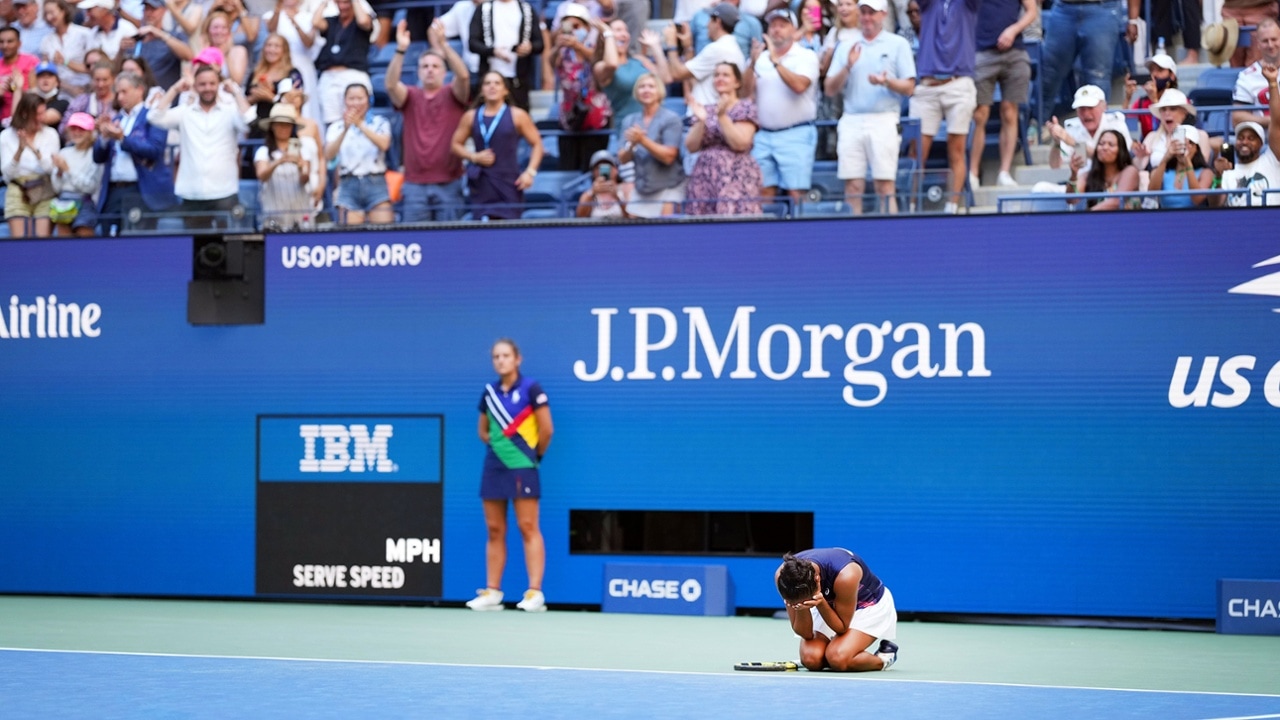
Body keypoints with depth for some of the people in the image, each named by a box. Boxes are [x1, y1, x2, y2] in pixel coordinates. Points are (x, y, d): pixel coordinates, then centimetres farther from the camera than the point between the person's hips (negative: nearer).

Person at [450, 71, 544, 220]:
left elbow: (537, 144, 5)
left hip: (509, 182, -1)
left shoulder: (517, 116, 3)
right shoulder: (471, 117, 9)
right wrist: (474, 156, -4)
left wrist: (530, 172, -8)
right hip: (482, 184, 1)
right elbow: (456, 144, 14)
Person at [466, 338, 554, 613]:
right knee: (494, 530, 6)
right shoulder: (489, 392, 9)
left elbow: (546, 429, -7)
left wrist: (535, 454, 5)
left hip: (522, 468, -6)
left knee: (528, 528, -6)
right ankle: (492, 592, 8)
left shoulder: (530, 389, -7)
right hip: (494, 467, 6)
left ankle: (535, 593, -8)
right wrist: (498, 446, 11)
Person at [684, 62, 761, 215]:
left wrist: (722, 116, -14)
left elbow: (740, 144, -10)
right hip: (705, 178, 4)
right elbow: (691, 147, 8)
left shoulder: (745, 107, 2)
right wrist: (701, 121, -7)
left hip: (736, 178, -4)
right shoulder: (707, 110, 15)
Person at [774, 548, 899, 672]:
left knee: (838, 659, -28)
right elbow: (806, 634, -19)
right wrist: (801, 607, -40)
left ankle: (883, 659, 0)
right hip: (828, 604, 4)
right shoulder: (784, 576, -27)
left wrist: (820, 604, -41)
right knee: (810, 659, -22)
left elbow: (842, 628, -24)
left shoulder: (845, 576, -40)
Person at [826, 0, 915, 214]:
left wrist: (887, 82, -17)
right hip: (851, 122, 3)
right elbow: (830, 89, 10)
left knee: (885, 185, -8)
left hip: (883, 122, -3)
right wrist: (847, 67, -5)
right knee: (853, 186, -1)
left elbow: (909, 88, 2)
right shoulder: (846, 47, 16)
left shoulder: (898, 44, 7)